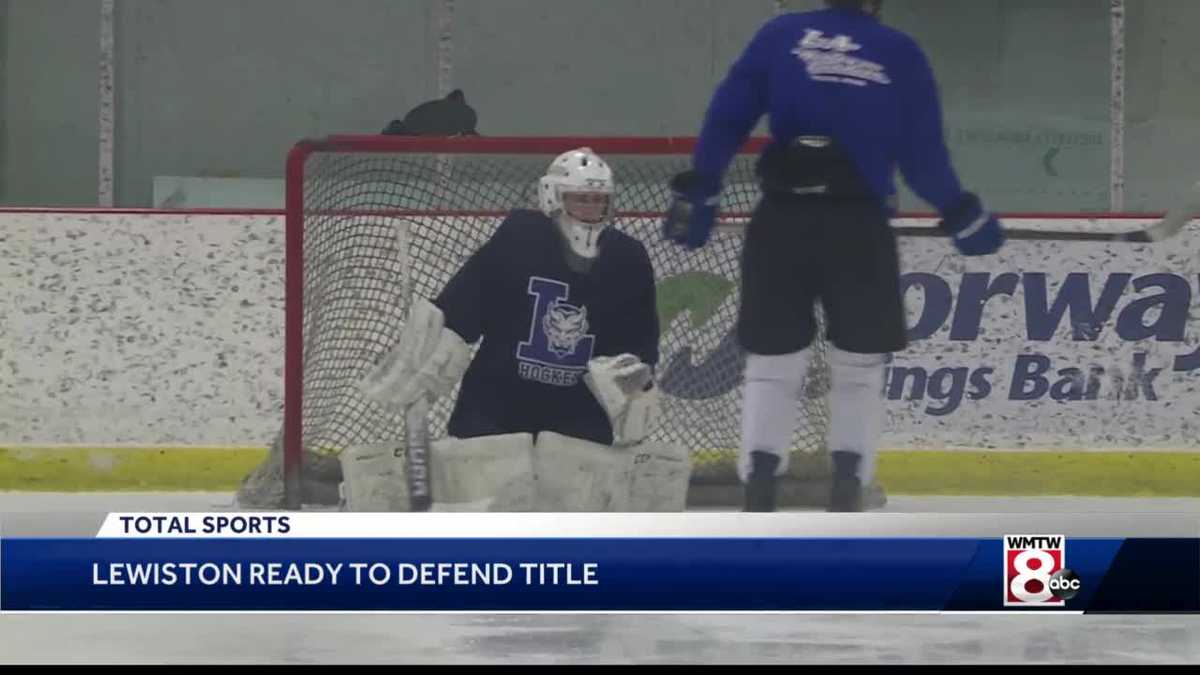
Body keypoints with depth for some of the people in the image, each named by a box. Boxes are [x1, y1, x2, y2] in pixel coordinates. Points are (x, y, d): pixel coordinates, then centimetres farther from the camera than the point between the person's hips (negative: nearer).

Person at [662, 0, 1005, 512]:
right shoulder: (901, 55, 4)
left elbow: (727, 118, 2)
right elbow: (923, 156, 4)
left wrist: (696, 191, 8)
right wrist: (962, 216, 17)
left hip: (782, 222, 1)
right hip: (860, 228, -1)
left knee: (773, 361, 10)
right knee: (859, 366, 13)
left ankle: (758, 489, 0)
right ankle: (847, 493, 3)